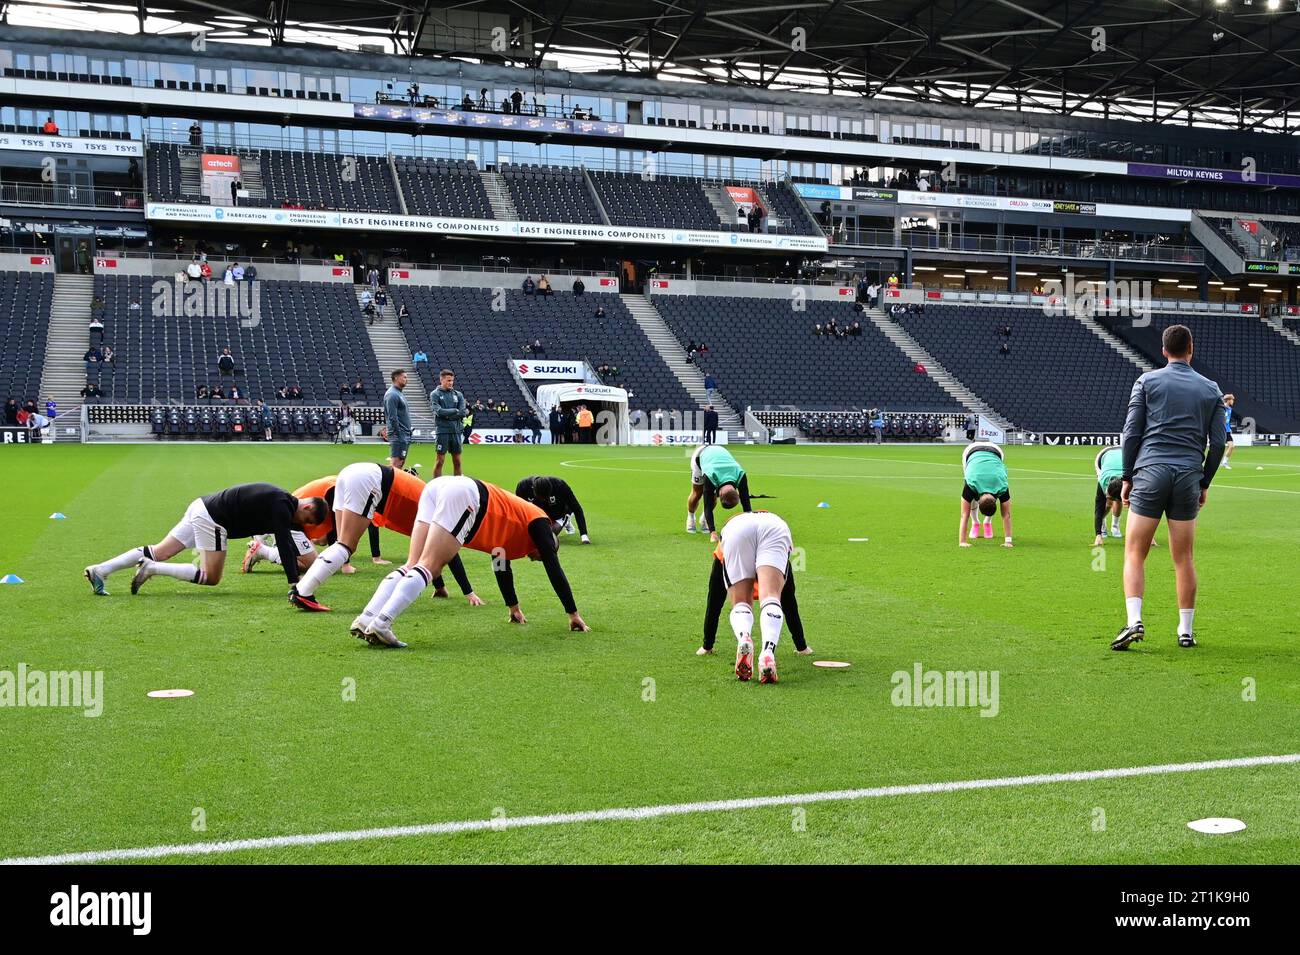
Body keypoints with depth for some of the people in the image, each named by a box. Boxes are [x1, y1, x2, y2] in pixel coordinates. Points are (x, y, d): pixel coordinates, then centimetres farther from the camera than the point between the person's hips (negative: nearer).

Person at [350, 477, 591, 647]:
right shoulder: (539, 521, 21)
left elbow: (502, 567, 49)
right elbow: (554, 568, 17)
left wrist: (514, 608, 58)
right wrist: (573, 613, 23)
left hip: (438, 487, 7)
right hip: (464, 494, -7)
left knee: (412, 566, 1)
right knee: (427, 566, -15)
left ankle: (365, 620, -13)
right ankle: (381, 624, -29)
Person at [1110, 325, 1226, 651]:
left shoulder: (1147, 381, 5)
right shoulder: (1210, 389, 11)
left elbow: (1131, 433, 0)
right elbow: (1219, 442, 9)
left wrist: (1127, 477, 7)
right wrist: (1204, 483, 18)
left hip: (1151, 472, -2)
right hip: (1189, 477, 2)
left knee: (1135, 554, 1)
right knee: (1183, 559, 9)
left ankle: (1134, 621, -14)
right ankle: (1186, 630, 13)